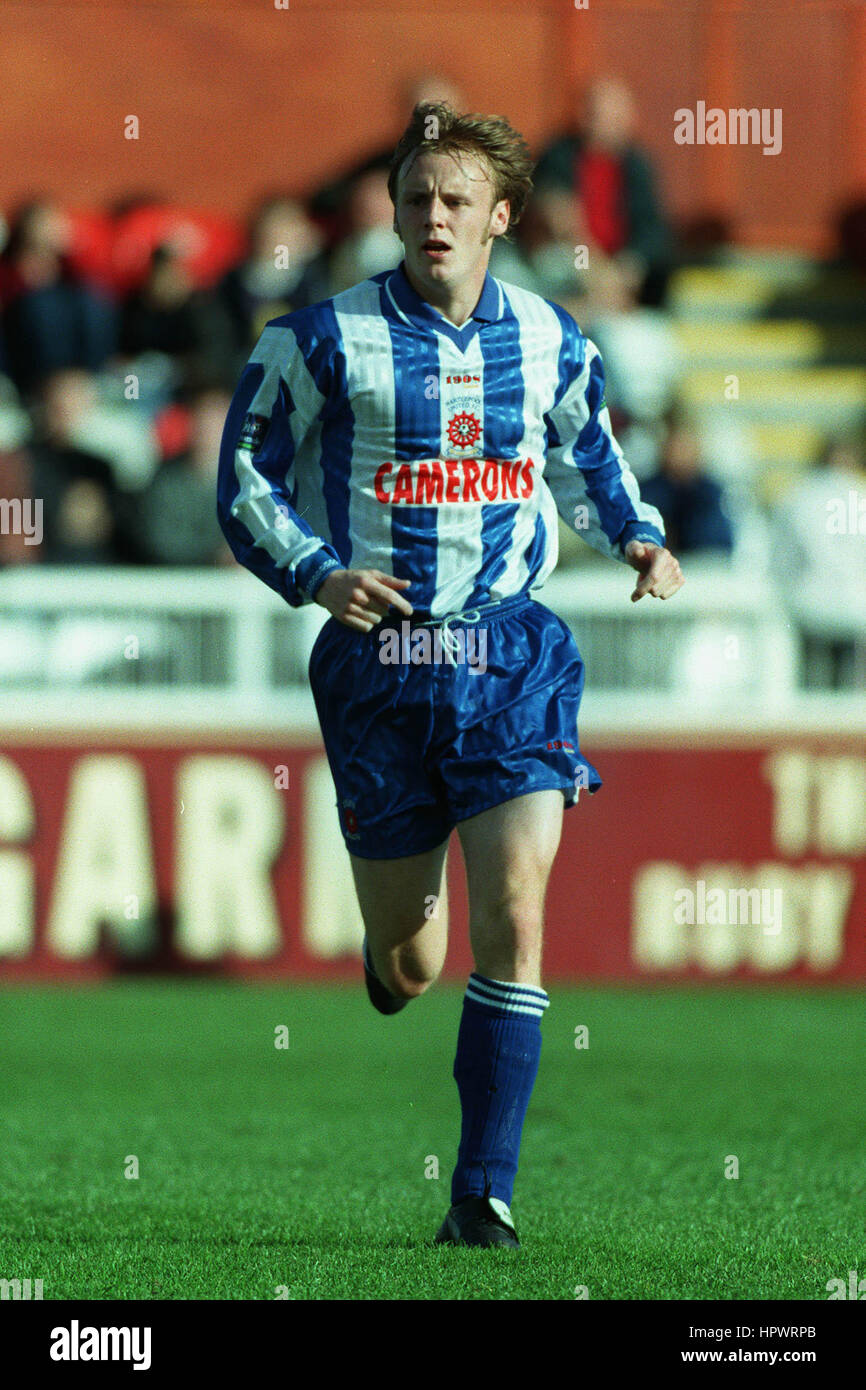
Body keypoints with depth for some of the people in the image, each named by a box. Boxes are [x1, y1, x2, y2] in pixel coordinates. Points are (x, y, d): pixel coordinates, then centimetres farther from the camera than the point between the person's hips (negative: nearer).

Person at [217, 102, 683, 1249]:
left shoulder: (551, 341, 6)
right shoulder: (325, 340, -4)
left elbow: (585, 451, 25)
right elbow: (245, 477, 2)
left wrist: (638, 539, 7)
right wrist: (316, 573, -14)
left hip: (511, 651, 1)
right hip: (378, 658, -1)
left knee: (512, 919, -15)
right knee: (408, 968, 5)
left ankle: (485, 1188, -10)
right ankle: (400, 930, 46)